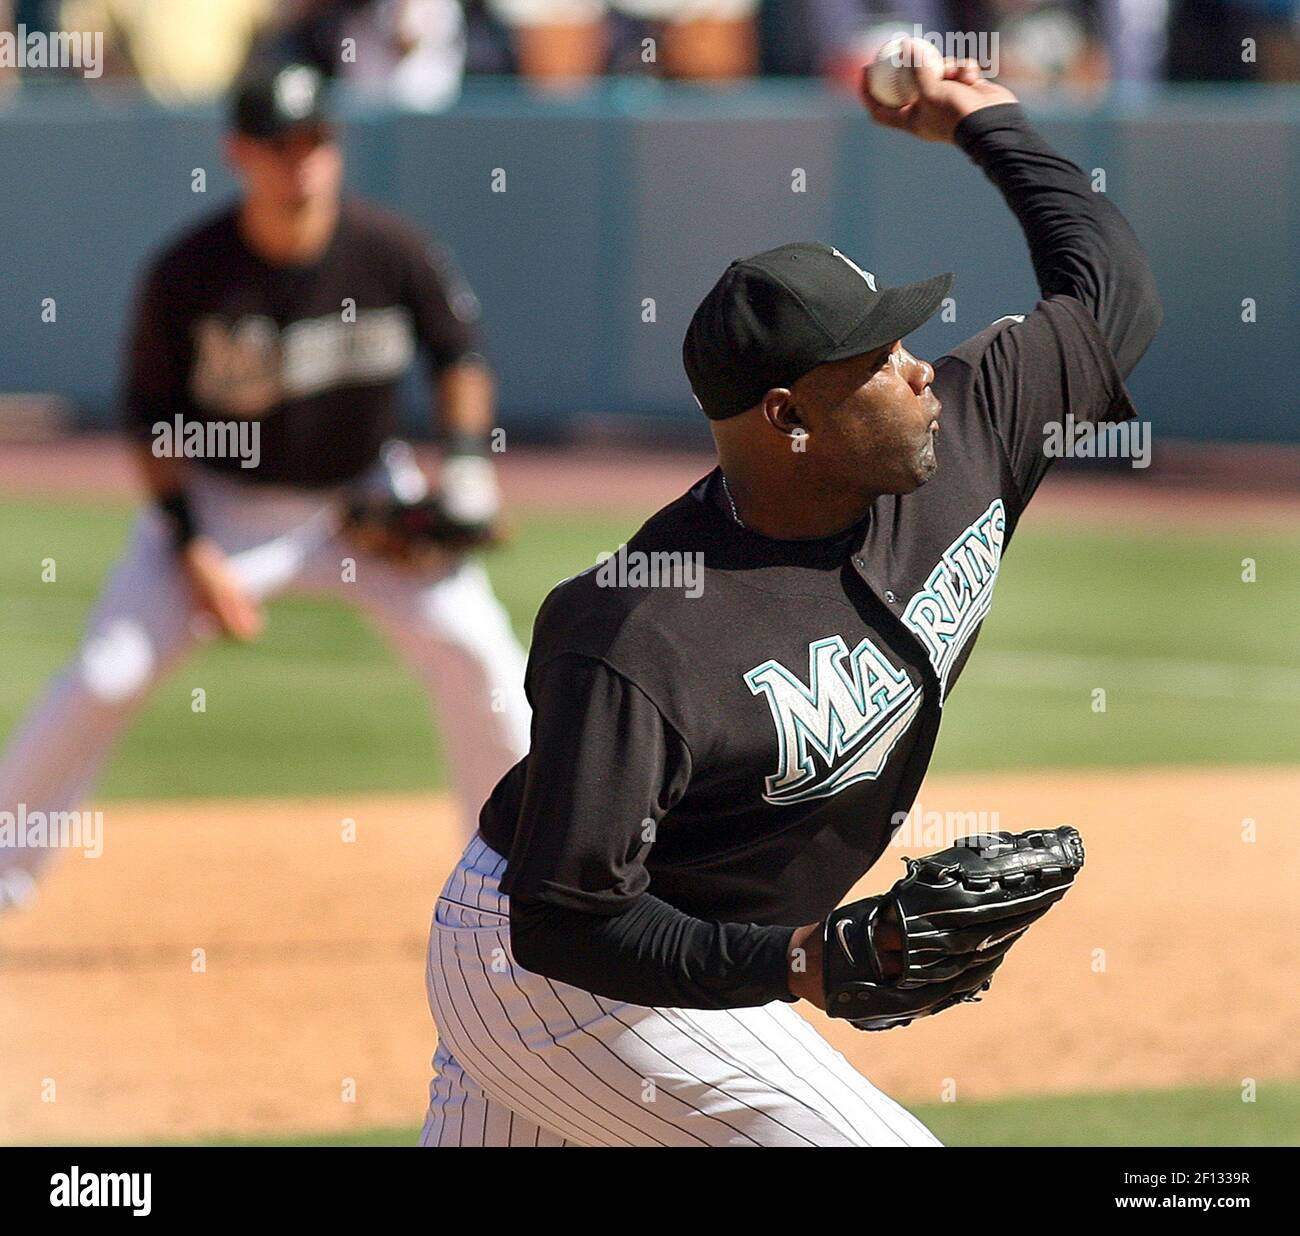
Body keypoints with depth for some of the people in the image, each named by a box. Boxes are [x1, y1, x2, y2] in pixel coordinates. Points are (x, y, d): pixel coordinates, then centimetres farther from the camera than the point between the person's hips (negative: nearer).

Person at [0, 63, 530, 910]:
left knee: (478, 653, -9)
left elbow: (458, 346, 2)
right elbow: (151, 418, -9)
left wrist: (469, 459, -13)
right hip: (222, 504, -2)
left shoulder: (389, 252, -16)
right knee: (108, 676, -12)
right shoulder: (189, 274, -20)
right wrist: (192, 550, -16)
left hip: (364, 494, 2)